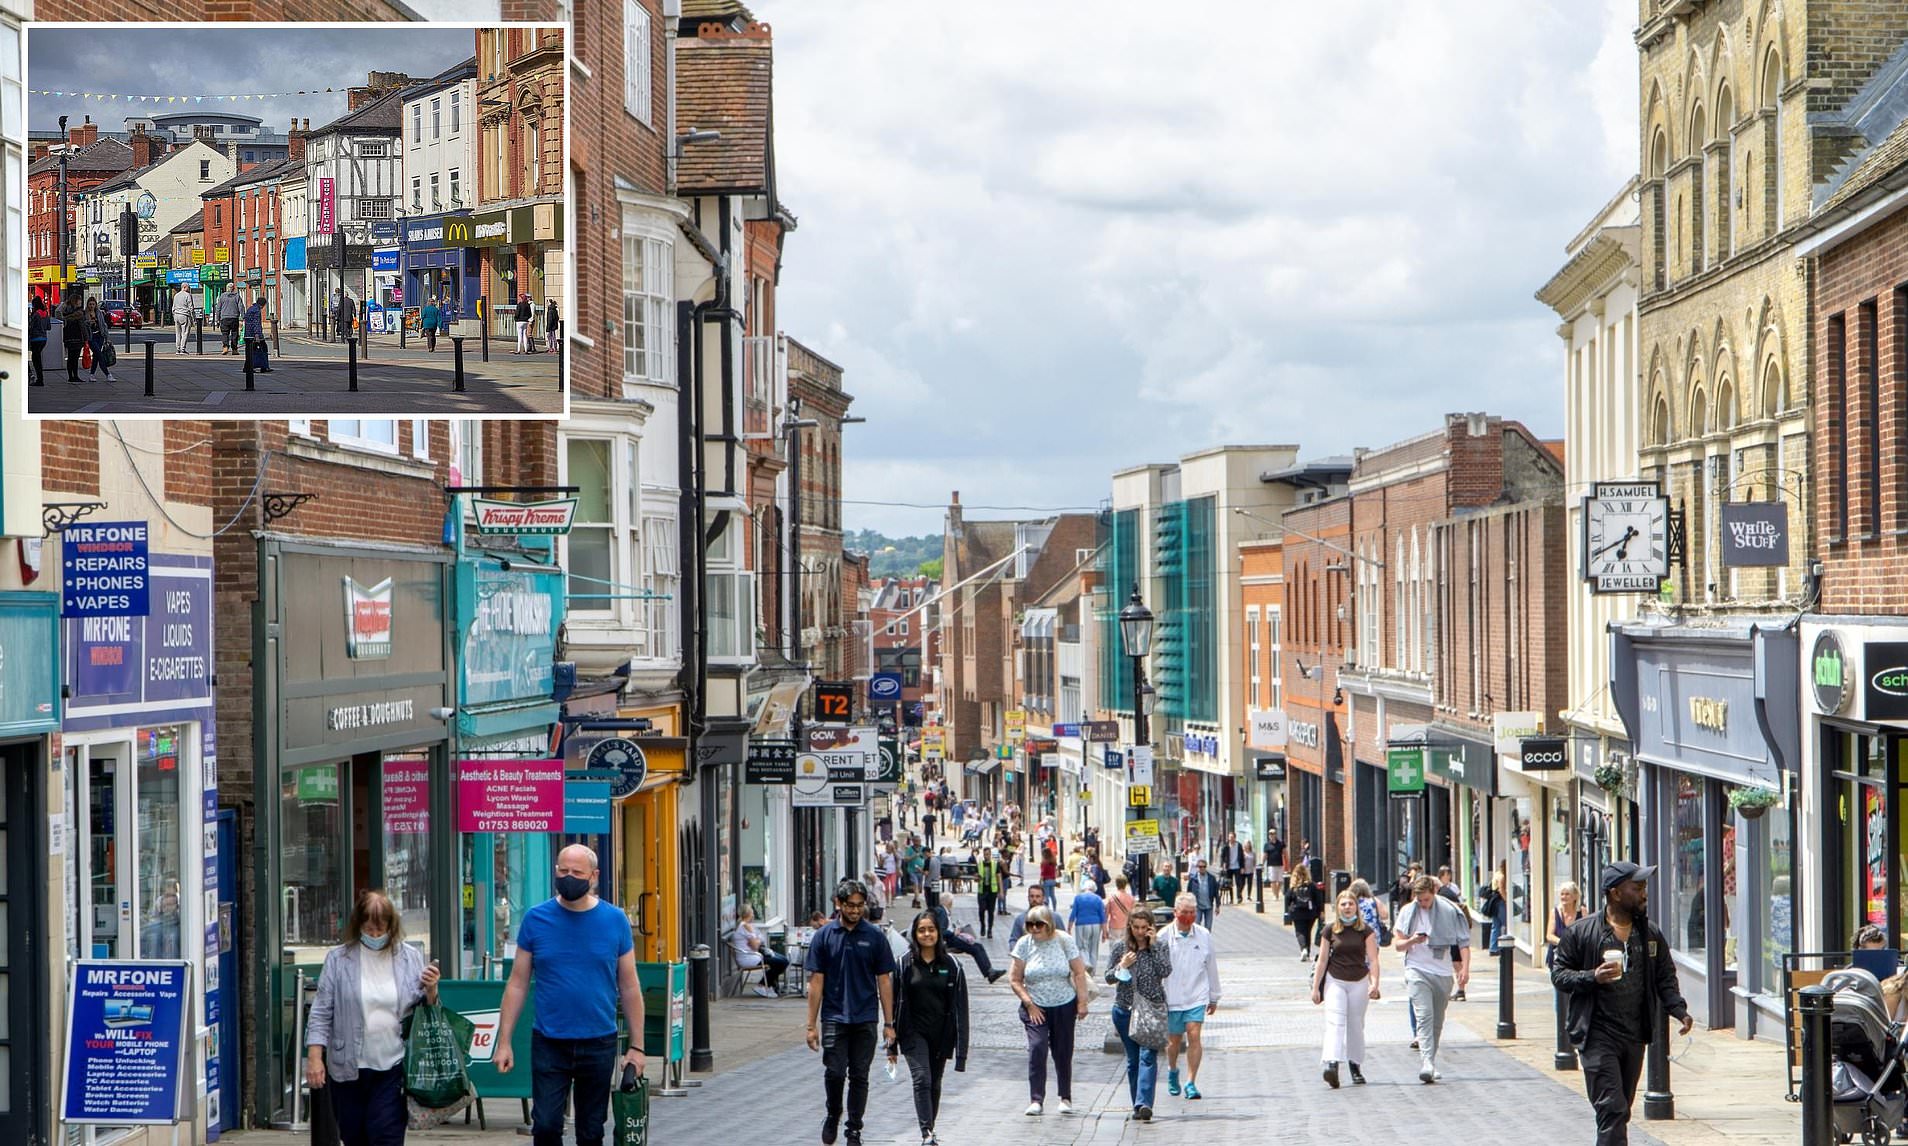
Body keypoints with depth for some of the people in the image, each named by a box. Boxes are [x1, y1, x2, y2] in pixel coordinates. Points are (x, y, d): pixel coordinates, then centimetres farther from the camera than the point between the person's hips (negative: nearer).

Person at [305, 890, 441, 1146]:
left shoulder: (410, 958, 5)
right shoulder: (338, 959, 2)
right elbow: (321, 1012, 2)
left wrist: (431, 990, -8)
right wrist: (314, 1056, -6)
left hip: (392, 1068, -1)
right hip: (348, 1068, 1)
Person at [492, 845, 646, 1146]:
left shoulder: (614, 920, 0)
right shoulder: (536, 918, 0)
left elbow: (629, 987, 5)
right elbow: (518, 983, 2)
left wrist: (636, 1046, 1)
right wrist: (504, 1042, -3)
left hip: (599, 1044, 1)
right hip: (548, 1045, -1)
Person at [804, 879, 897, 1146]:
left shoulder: (874, 938, 2)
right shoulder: (824, 937, 1)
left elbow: (884, 981, 5)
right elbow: (816, 982, 2)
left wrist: (889, 1023, 2)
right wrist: (812, 1025, -1)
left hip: (865, 1019, 1)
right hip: (834, 1017, -1)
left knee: (859, 1076, 4)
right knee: (834, 1072, -8)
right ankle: (833, 1115, 19)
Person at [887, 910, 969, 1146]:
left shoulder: (951, 965, 1)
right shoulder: (905, 964, -1)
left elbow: (959, 1007, 1)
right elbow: (896, 1003, 1)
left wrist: (961, 1047, -4)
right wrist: (892, 1044, 0)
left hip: (941, 1035, 2)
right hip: (914, 1033, -2)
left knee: (935, 1084, 12)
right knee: (922, 1079, -15)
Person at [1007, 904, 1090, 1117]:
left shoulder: (1064, 941, -5)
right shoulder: (1024, 944, -5)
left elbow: (1079, 973, 0)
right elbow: (1015, 979, -2)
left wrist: (1082, 1002, -5)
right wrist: (1029, 1004, -9)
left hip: (1064, 1006, 0)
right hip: (1035, 1008, 0)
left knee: (1063, 1052, 6)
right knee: (1037, 1048, -15)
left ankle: (1066, 1098, 21)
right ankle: (1037, 1100, -15)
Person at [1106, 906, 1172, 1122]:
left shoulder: (1159, 947, 1)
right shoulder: (1120, 946, 4)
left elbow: (1165, 971, -13)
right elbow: (1108, 977, 6)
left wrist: (1154, 945, -13)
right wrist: (1122, 966, -13)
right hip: (1125, 1009, 2)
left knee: (1148, 1056, -15)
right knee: (1133, 1059, 8)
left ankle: (1144, 1104, -23)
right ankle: (1138, 1104, 16)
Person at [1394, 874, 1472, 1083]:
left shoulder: (1450, 911, 2)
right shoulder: (1408, 912, 4)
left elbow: (1463, 942, 4)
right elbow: (1397, 944, 9)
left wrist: (1465, 967, -8)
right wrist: (1411, 941, -13)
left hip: (1443, 972, 1)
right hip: (1417, 970, -1)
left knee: (1437, 1021, 7)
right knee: (1424, 1017, -17)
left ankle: (1428, 1065, 19)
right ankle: (1427, 1063, -27)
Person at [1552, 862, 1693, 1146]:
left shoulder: (1650, 934, 10)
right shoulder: (1581, 932, -5)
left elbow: (1665, 977, 13)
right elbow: (1559, 974, -2)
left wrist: (1679, 1010, -4)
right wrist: (1592, 977, -20)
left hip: (1635, 1035, 5)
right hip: (1597, 1035, -5)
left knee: (1620, 1110, 13)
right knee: (1612, 1110, -13)